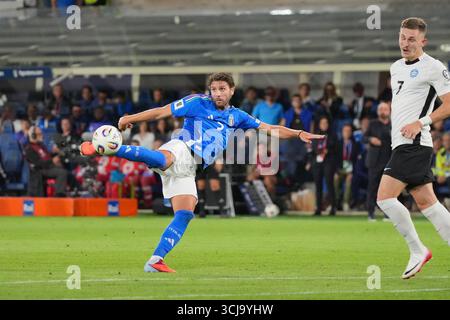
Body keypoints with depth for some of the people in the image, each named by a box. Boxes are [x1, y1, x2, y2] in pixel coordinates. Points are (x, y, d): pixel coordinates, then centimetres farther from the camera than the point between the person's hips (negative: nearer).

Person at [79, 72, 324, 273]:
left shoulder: (236, 116, 21)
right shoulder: (198, 103, 5)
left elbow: (270, 129, 21)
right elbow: (162, 112, 3)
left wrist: (298, 134, 8)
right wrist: (131, 118, -7)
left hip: (187, 170, 6)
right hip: (180, 150, -6)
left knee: (184, 215, -8)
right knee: (162, 159, -42)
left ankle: (155, 261, -10)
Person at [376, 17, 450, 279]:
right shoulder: (396, 67, 18)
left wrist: (421, 122, -18)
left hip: (414, 144, -9)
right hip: (402, 144, 9)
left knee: (385, 197, -14)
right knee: (426, 202, 7)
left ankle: (417, 251, -4)